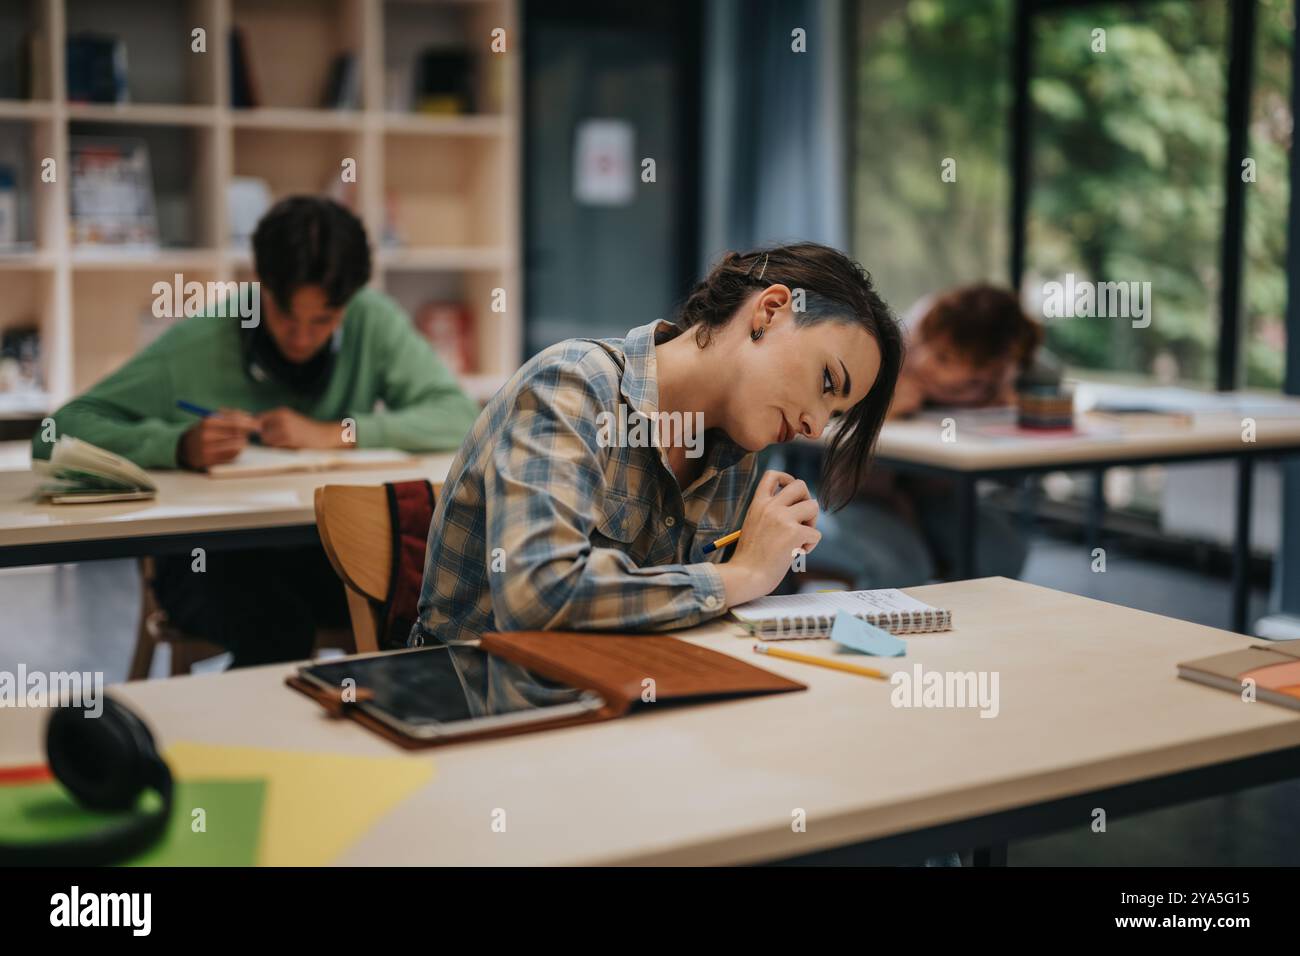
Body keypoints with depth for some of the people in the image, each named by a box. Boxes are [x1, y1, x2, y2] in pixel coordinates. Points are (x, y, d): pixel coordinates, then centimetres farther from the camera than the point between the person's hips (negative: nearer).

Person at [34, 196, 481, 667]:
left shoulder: (373, 321, -5)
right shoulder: (197, 345, -12)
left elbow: (459, 419, -11)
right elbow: (57, 435, -14)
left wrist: (334, 433, -21)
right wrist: (179, 445, -30)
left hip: (329, 551, 3)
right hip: (210, 556, -2)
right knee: (277, 629, -33)